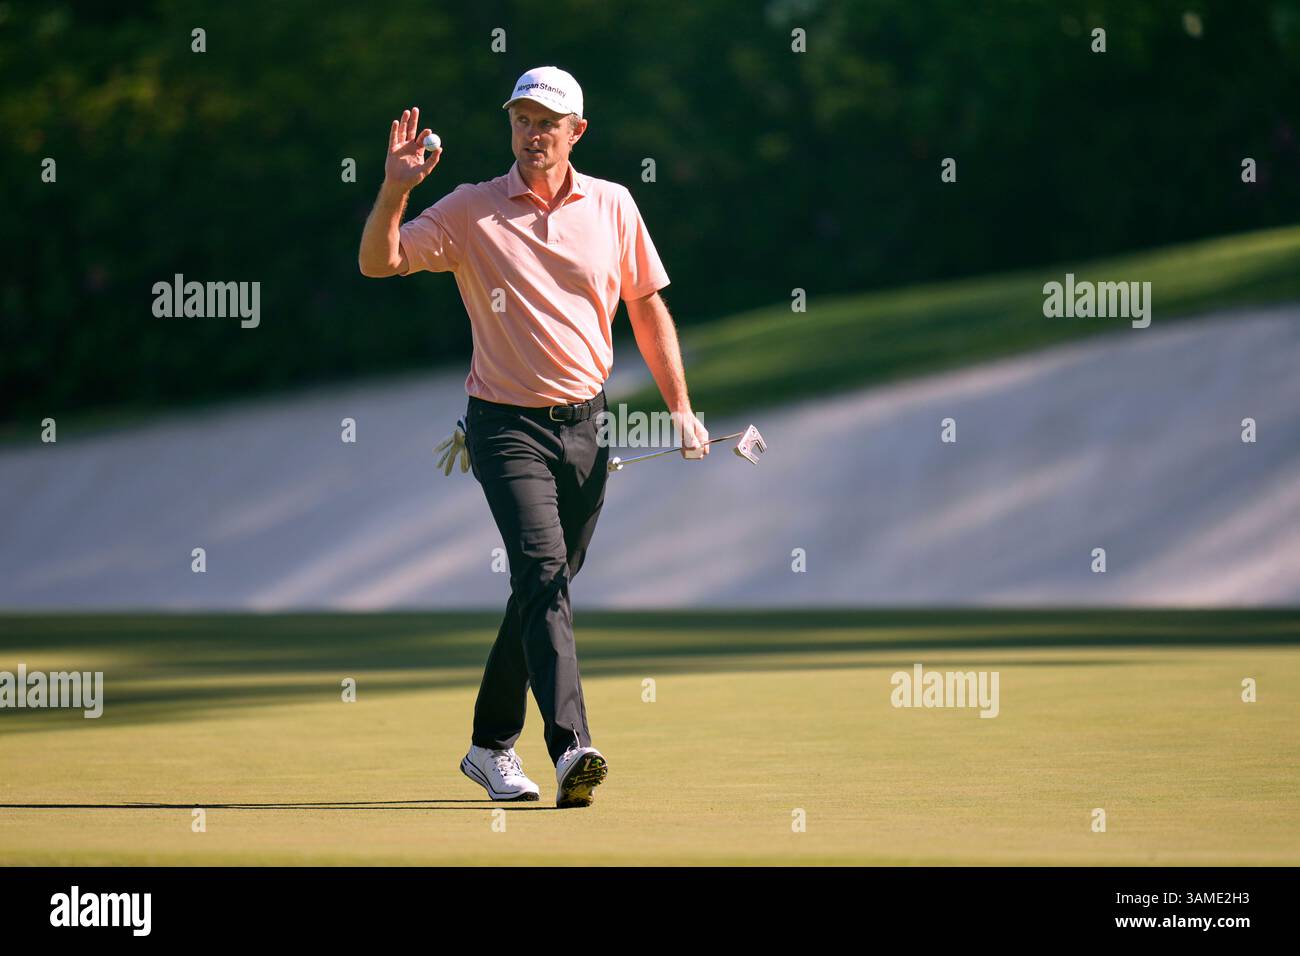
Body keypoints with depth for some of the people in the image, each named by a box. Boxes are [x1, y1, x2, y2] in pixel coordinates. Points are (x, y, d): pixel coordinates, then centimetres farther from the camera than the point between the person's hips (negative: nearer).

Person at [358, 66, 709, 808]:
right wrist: (396, 190, -26)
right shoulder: (471, 210, -3)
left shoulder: (613, 206, 5)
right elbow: (379, 262, -10)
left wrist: (680, 406, 8)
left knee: (545, 587, 12)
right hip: (508, 426, -4)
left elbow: (647, 305, 13)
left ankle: (492, 746, 27)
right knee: (543, 573, -20)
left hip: (587, 425, 4)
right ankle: (572, 748, -32)